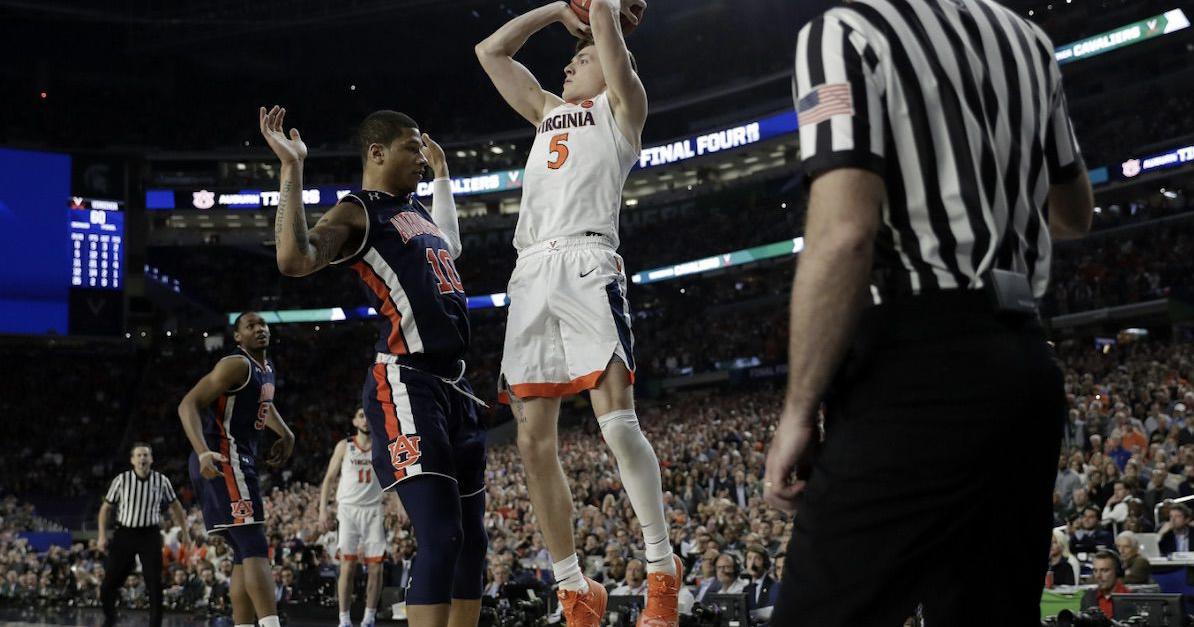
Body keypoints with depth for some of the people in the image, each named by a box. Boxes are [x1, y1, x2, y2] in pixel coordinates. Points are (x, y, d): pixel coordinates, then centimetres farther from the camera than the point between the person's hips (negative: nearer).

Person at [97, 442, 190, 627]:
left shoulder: (161, 481, -1)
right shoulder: (121, 480, -4)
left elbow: (175, 505, 13)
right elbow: (106, 508, 5)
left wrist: (184, 531, 10)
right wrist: (102, 536, -2)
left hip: (150, 535, 0)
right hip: (125, 534, 0)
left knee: (154, 583, -7)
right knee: (109, 583, 1)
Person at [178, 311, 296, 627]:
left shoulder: (267, 370, 17)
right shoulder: (236, 365, -12)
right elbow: (188, 405, -20)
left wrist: (286, 434, 23)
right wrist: (203, 453, -34)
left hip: (239, 463, 10)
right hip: (223, 461, -10)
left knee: (245, 554, 10)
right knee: (255, 549, -17)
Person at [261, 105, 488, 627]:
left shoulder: (416, 209, 22)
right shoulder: (355, 213, -5)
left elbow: (449, 248, 47)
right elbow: (294, 260, -26)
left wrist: (442, 171, 45)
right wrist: (291, 168, -23)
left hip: (455, 386, 9)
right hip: (406, 386, -9)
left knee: (471, 537, 9)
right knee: (441, 536, -19)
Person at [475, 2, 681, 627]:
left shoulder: (620, 105, 15)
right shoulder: (548, 111, 32)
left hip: (585, 262, -6)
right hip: (530, 274, 6)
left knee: (617, 422, -19)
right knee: (534, 442, -1)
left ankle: (663, 574, -11)